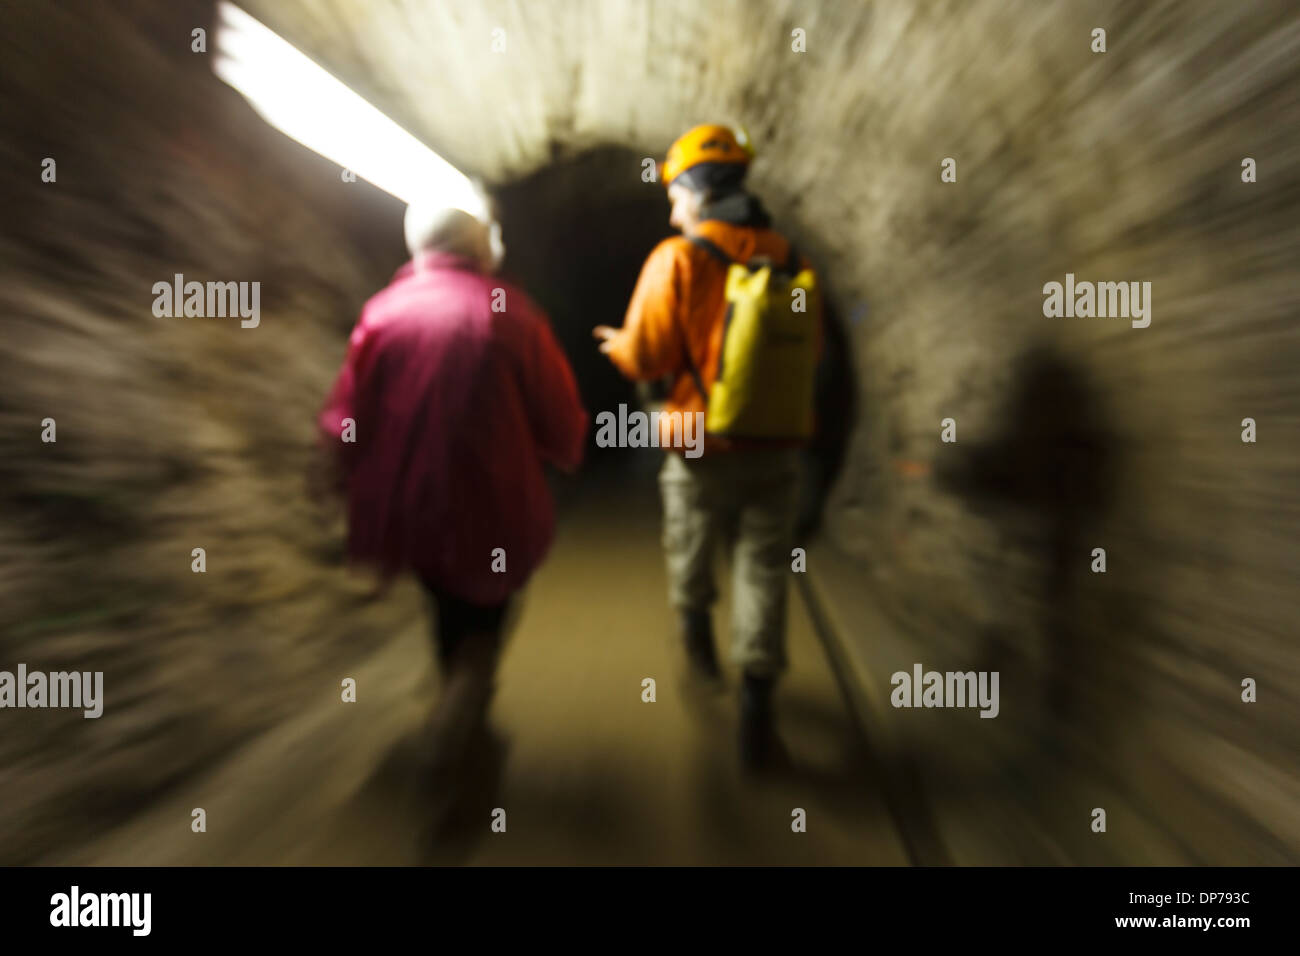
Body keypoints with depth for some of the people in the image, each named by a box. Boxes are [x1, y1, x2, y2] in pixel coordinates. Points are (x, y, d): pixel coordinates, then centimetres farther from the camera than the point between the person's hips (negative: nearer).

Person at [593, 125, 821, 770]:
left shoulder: (677, 260, -11)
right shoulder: (790, 261, 2)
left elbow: (645, 358, -10)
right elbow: (810, 349, 11)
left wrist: (615, 345, 12)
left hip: (705, 447, -2)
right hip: (776, 447, 3)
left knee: (690, 547, 24)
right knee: (763, 570, 7)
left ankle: (697, 635, 45)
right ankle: (756, 712, 7)